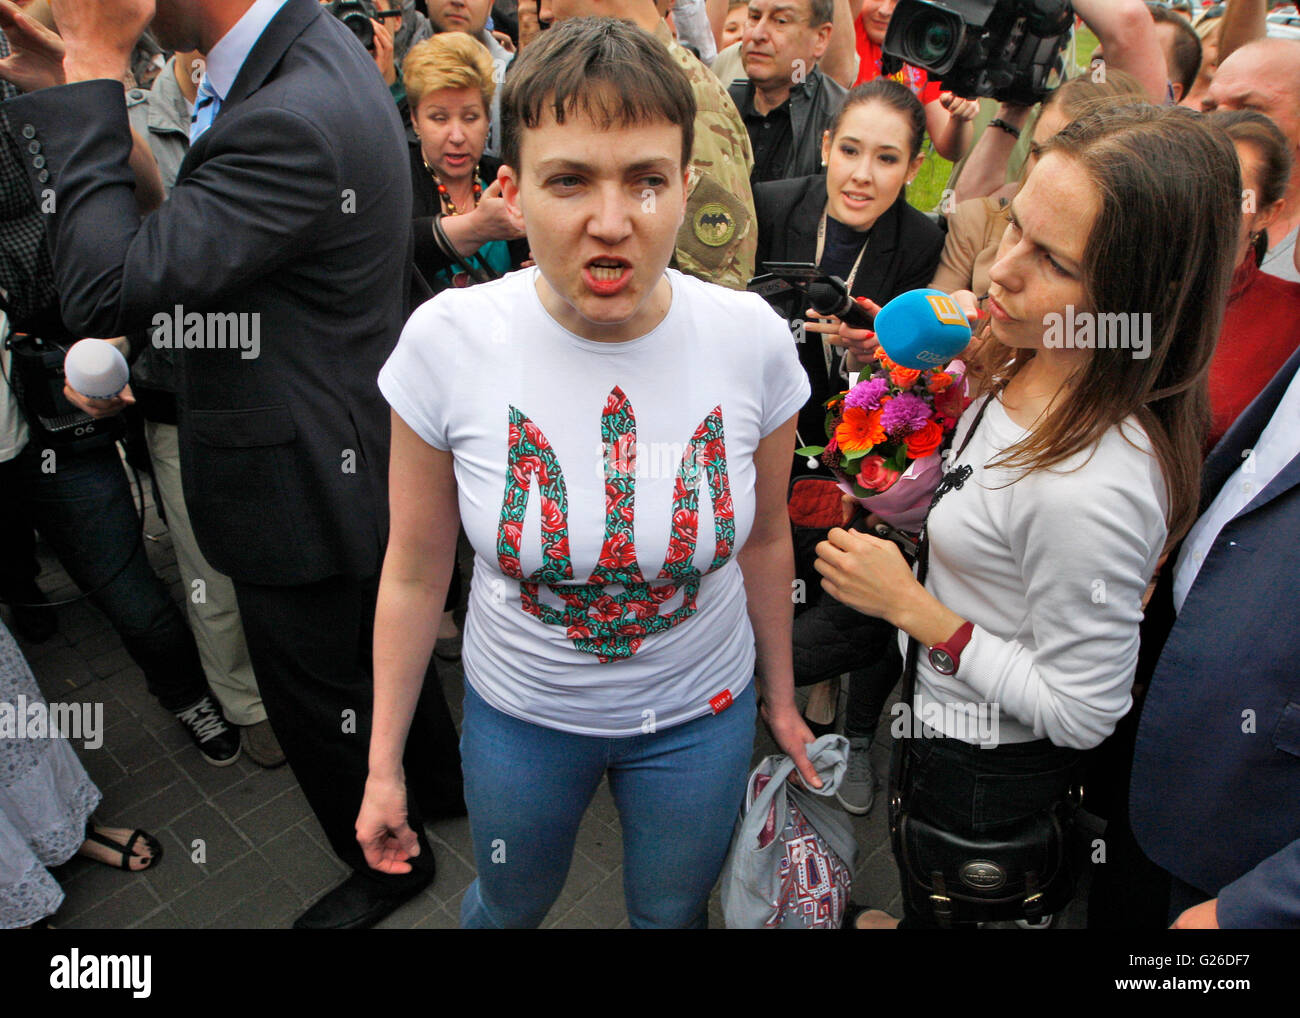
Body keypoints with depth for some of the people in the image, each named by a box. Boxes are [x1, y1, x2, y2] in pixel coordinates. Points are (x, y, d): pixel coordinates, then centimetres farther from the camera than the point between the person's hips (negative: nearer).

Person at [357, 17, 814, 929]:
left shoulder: (753, 339, -19)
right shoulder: (446, 340, -21)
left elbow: (765, 538, -3)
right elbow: (416, 571, -9)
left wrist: (782, 697, 10)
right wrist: (384, 763, -1)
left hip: (702, 713, 1)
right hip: (520, 710, 1)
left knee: (671, 912, 26)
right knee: (510, 906, 28)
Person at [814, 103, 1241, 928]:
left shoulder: (1091, 491, -40)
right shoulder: (1026, 365, -13)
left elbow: (1080, 716, -27)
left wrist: (911, 606, -27)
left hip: (986, 772, -7)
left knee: (937, 903, 25)